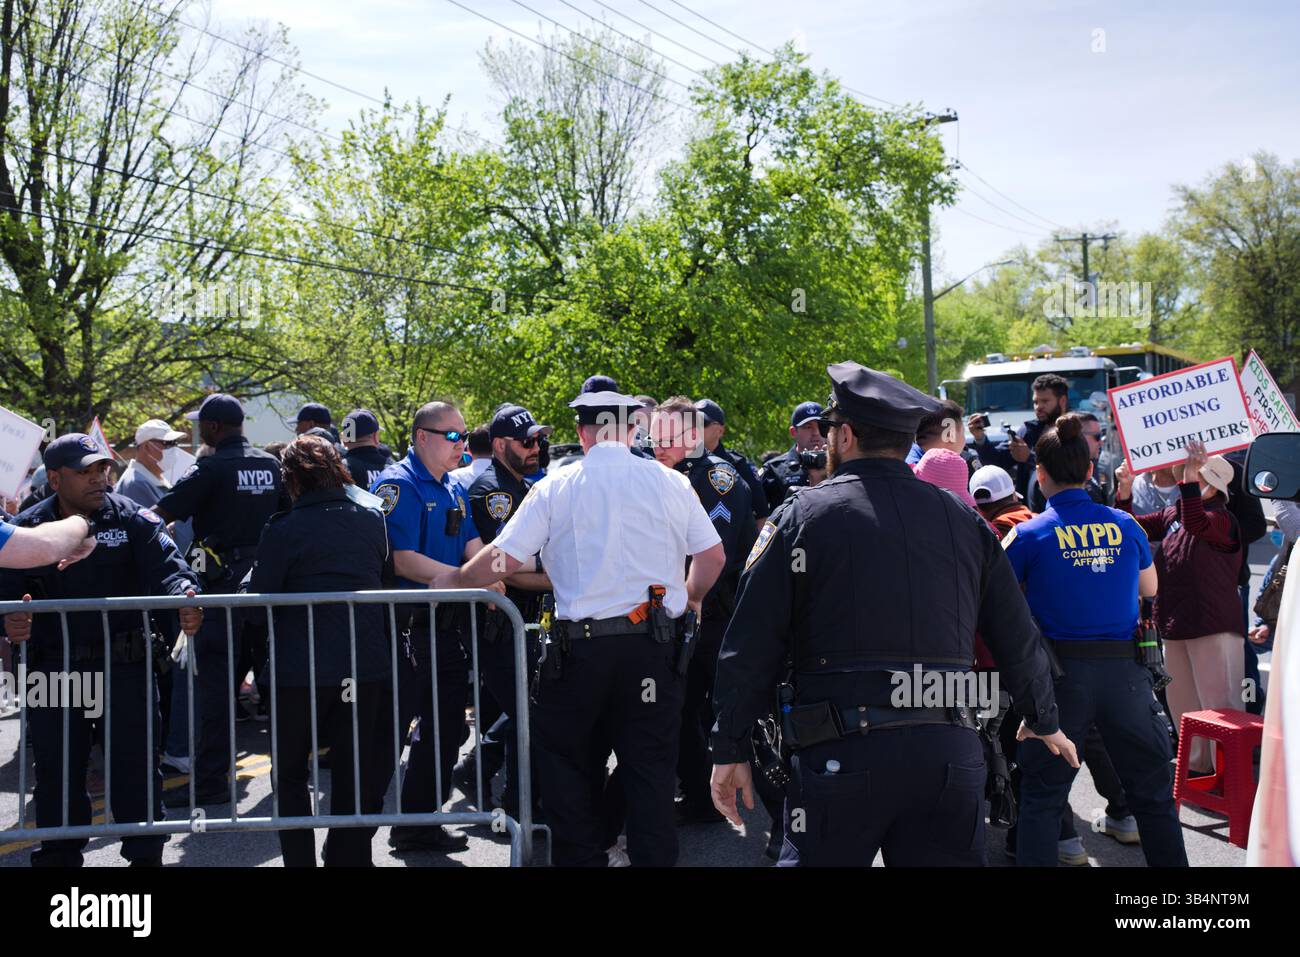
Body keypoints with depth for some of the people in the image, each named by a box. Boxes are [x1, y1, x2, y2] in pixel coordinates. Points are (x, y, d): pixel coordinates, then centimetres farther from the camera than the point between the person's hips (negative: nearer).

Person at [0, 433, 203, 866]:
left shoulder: (131, 518, -1)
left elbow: (165, 566, -11)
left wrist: (184, 595, -33)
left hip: (126, 667, -1)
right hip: (54, 671, 1)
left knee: (136, 766, 6)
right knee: (58, 772, 11)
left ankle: (146, 854, 21)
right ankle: (58, 856, 28)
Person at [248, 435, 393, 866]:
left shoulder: (284, 529, -10)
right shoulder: (372, 520, 3)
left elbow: (259, 598, -8)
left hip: (301, 670, -3)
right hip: (367, 665, 4)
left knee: (290, 774, 14)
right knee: (355, 777, 13)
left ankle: (299, 859, 11)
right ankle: (349, 856, 18)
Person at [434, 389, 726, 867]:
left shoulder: (555, 487, -3)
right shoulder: (670, 482, 2)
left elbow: (505, 559, -5)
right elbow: (712, 556, 7)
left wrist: (454, 580, 13)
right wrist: (691, 596, 27)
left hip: (581, 645, -2)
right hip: (655, 644, 2)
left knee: (568, 761, 13)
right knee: (650, 765, 9)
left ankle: (581, 855, 17)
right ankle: (654, 857, 12)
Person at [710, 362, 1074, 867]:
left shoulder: (802, 515, -1)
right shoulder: (965, 521, 11)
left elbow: (752, 646, -3)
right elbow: (1017, 639, 16)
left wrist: (730, 749, 3)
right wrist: (1044, 721, 32)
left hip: (842, 750, -4)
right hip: (950, 750, 4)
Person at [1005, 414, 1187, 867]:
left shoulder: (1029, 534, -7)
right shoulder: (1125, 526, 3)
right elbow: (1150, 590, 18)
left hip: (1061, 672, -2)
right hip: (1125, 670, 3)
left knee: (1042, 795, 8)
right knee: (1153, 790, 16)